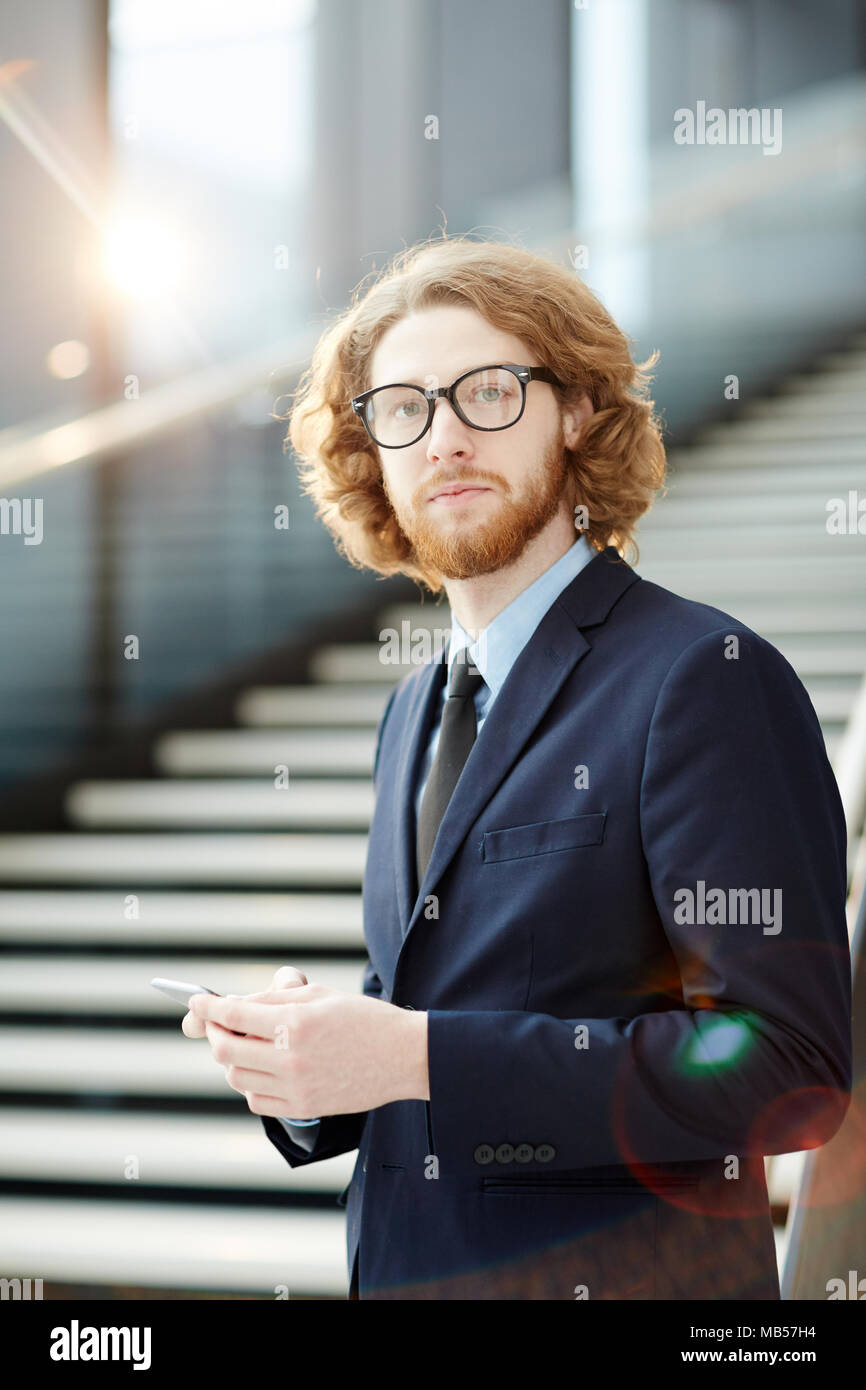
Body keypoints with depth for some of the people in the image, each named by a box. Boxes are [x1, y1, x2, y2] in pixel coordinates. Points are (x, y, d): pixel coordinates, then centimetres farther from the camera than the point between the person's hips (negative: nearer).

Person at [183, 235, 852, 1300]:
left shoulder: (708, 677, -14)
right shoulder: (413, 710, 11)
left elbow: (787, 1070, -21)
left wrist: (415, 1058, -23)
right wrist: (306, 1047, -4)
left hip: (621, 1272, -6)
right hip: (405, 1267, 7)